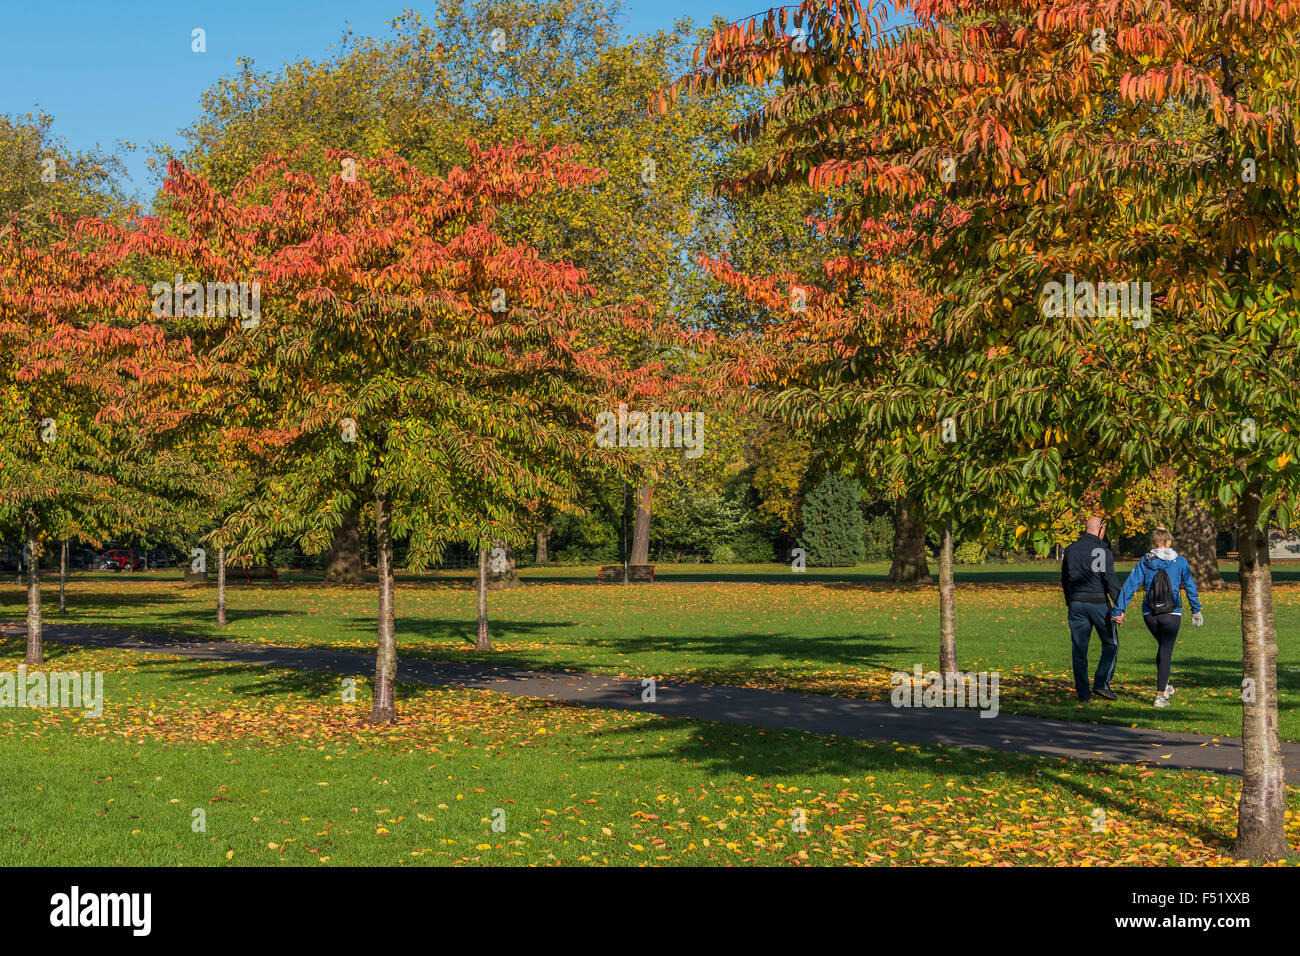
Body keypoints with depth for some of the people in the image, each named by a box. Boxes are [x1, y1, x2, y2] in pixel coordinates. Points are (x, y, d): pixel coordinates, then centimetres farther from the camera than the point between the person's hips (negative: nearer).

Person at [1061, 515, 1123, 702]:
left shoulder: (1070, 550, 10)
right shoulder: (1102, 549, -8)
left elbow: (1065, 581, 16)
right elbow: (1110, 579, -14)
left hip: (1076, 604, 5)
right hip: (1098, 603, -5)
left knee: (1079, 650, 6)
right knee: (1111, 644, 10)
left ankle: (1083, 693, 6)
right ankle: (1101, 683, -2)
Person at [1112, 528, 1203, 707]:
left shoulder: (1144, 562, 2)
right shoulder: (1180, 561, -1)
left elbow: (1130, 586, -2)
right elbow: (1190, 586, 4)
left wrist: (1118, 610, -1)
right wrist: (1196, 610, 15)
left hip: (1149, 613, 3)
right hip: (1171, 613, -3)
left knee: (1163, 646, 25)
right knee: (1166, 651, 0)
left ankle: (1165, 686, 31)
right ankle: (1160, 695, -7)